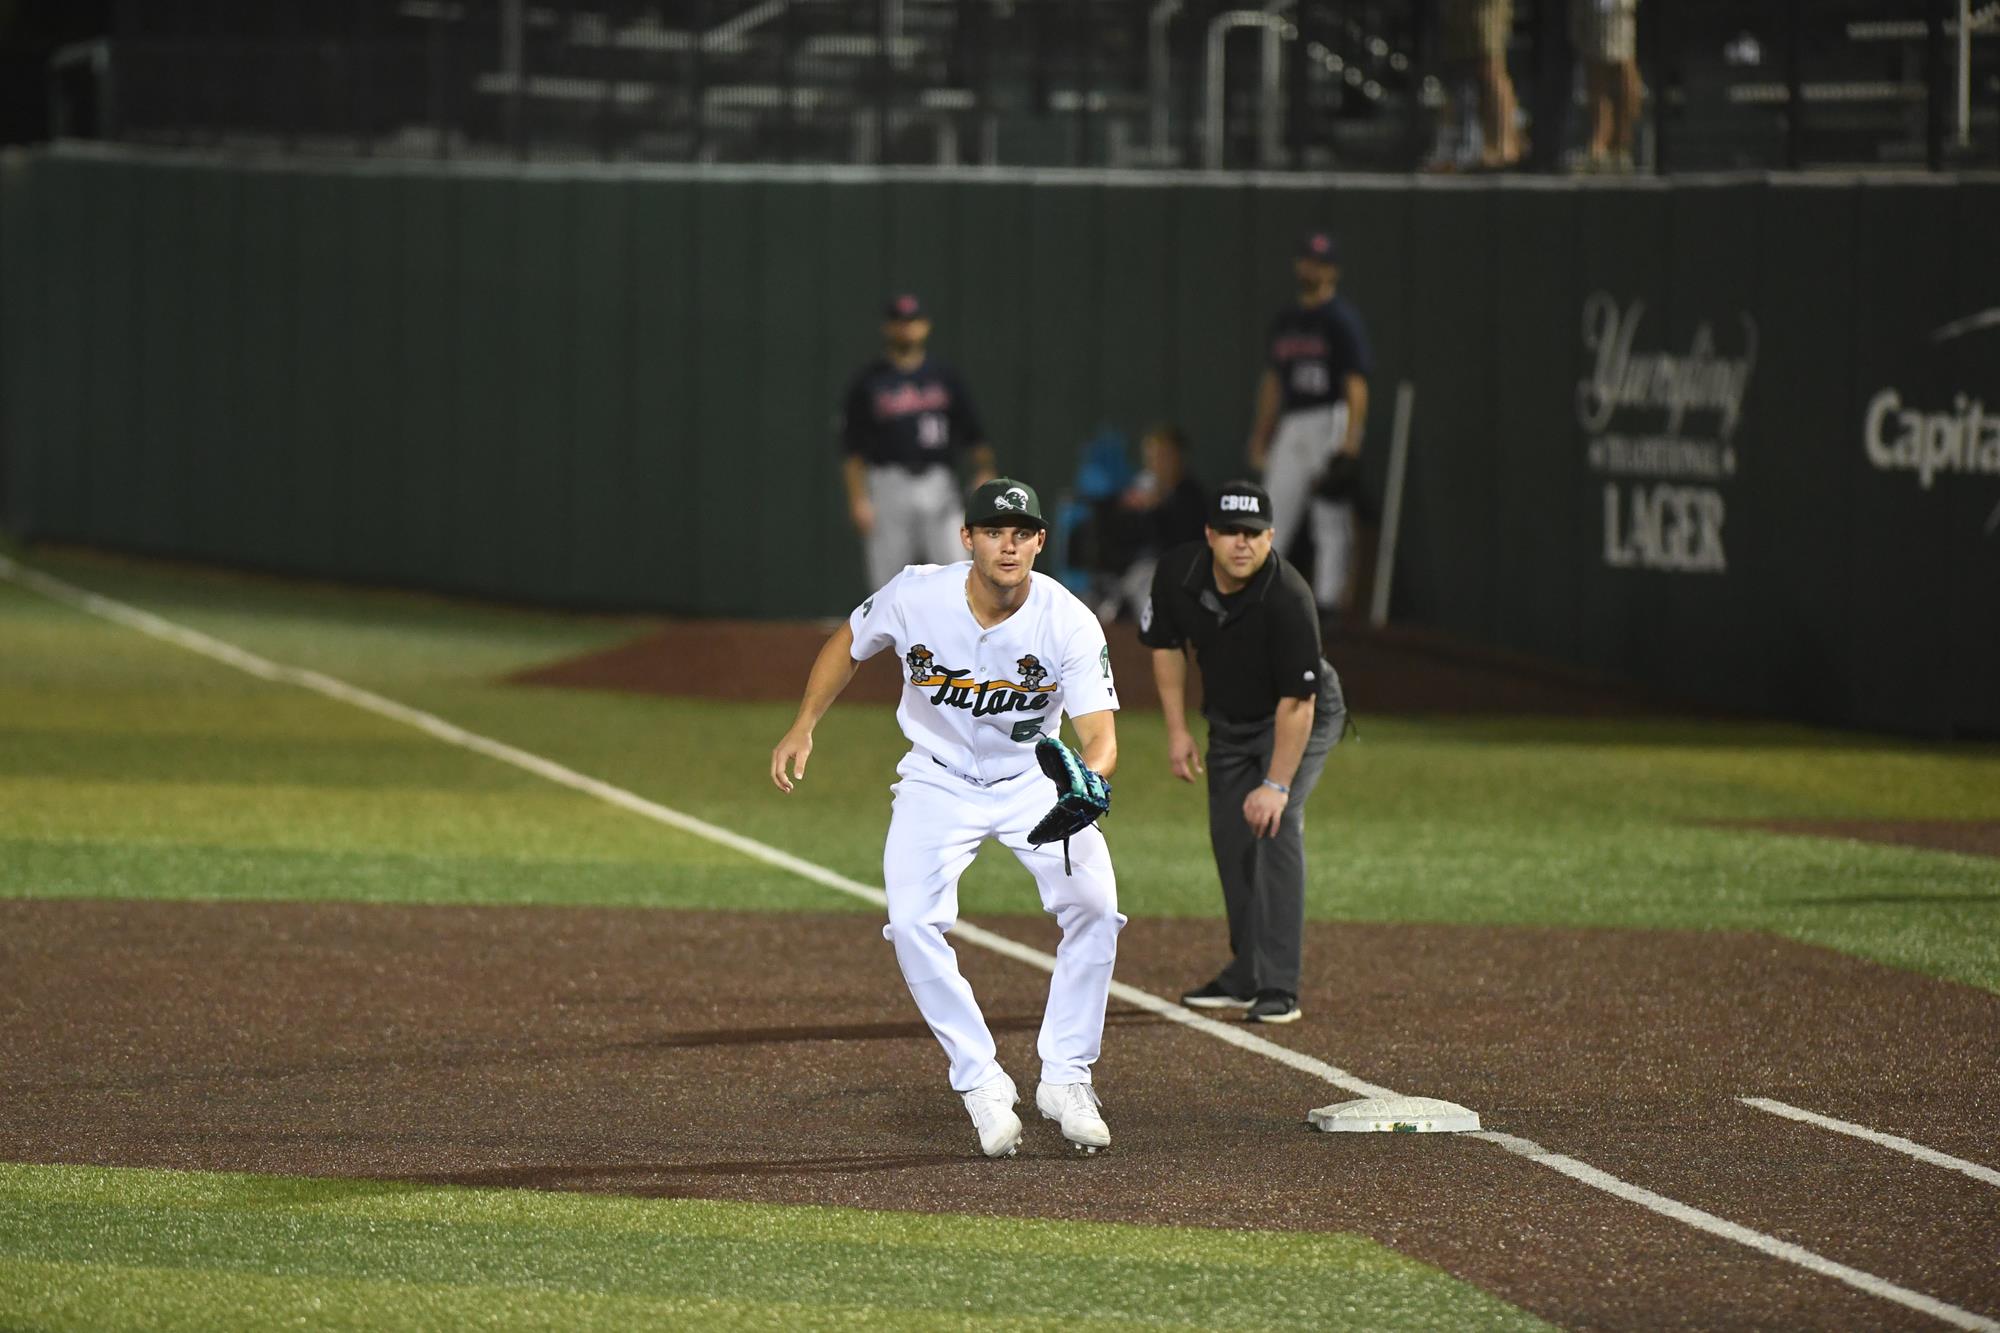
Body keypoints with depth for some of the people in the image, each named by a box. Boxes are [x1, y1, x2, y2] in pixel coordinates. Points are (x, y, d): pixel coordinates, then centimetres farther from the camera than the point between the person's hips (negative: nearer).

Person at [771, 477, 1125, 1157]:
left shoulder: (1070, 622, -23)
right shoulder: (917, 595, -20)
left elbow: (1099, 732, -28)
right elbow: (848, 644, 1)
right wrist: (803, 727, -5)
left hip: (1035, 780, 0)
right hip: (938, 782, 0)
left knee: (1094, 905, -20)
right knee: (913, 923, -21)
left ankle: (1065, 1078, -3)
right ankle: (982, 1086, -8)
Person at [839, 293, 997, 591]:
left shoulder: (944, 376, 11)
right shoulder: (867, 381, 3)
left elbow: (973, 435, 11)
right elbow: (852, 449, -1)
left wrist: (984, 475, -2)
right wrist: (858, 499, -9)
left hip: (939, 487, 2)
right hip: (889, 487, -1)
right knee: (888, 581, 1)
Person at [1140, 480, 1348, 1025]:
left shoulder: (1287, 598, -36)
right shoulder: (1178, 572, -19)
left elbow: (1298, 699, -33)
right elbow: (1166, 644, 1)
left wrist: (1277, 784, -35)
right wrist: (1177, 731, 0)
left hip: (1299, 720, -6)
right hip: (1229, 722, 6)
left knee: (1275, 825, -22)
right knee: (1230, 837, 7)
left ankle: (1279, 988, -23)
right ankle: (1247, 976, 24)